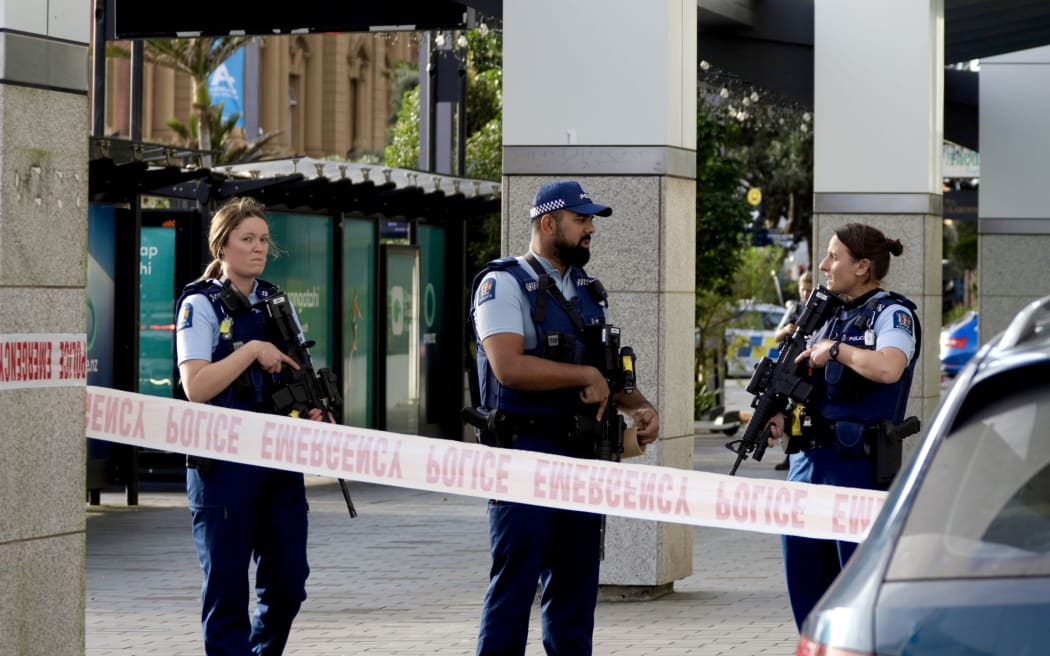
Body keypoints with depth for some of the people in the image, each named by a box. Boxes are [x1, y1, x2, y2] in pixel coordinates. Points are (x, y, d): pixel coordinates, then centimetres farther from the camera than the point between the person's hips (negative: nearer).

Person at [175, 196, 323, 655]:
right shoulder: (200, 305, -5)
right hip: (223, 465, -6)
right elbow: (196, 386, -16)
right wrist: (253, 351, -19)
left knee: (287, 584, 6)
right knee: (226, 587, -2)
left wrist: (310, 409, 2)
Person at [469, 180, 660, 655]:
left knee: (576, 583, 10)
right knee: (514, 584, -6)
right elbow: (509, 366, -22)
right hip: (526, 453, -7)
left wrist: (639, 407, 3)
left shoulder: (587, 290, 16)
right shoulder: (504, 284, -8)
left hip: (583, 455, 8)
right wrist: (585, 376, -15)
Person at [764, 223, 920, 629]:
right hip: (808, 460, 8)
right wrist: (780, 412, 6)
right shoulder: (830, 316, 16)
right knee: (804, 579, 11)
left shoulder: (893, 314, -8)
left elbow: (888, 368, -29)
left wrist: (835, 348, -15)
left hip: (857, 467, -8)